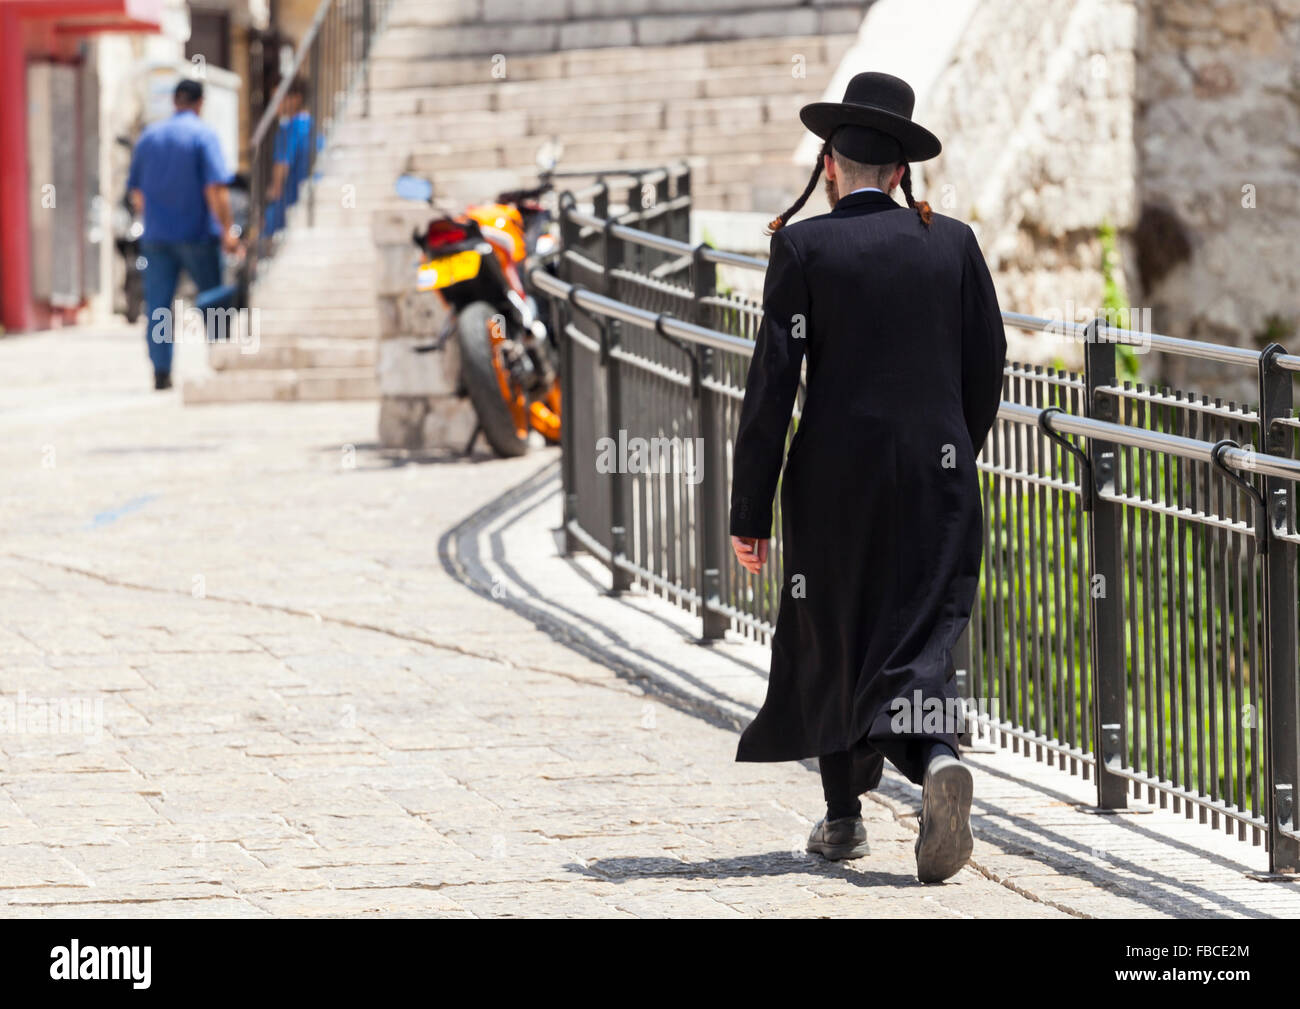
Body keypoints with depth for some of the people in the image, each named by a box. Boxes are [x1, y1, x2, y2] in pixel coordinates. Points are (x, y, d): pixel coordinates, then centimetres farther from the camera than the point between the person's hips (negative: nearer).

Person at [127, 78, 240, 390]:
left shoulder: (149, 136, 10)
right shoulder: (203, 134, -6)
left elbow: (136, 190, 16)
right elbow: (215, 187, -15)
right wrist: (227, 230, -14)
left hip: (156, 235, 4)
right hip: (197, 233, -4)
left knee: (157, 305, 1)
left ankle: (161, 372, -5)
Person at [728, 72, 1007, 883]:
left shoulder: (804, 247, -6)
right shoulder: (954, 243, 3)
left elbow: (773, 383, -9)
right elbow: (987, 368, 7)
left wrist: (750, 511, -6)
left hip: (835, 480, -2)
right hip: (939, 480, 2)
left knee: (831, 642, 15)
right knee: (918, 641, 3)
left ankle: (845, 816, 22)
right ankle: (937, 760, -26)